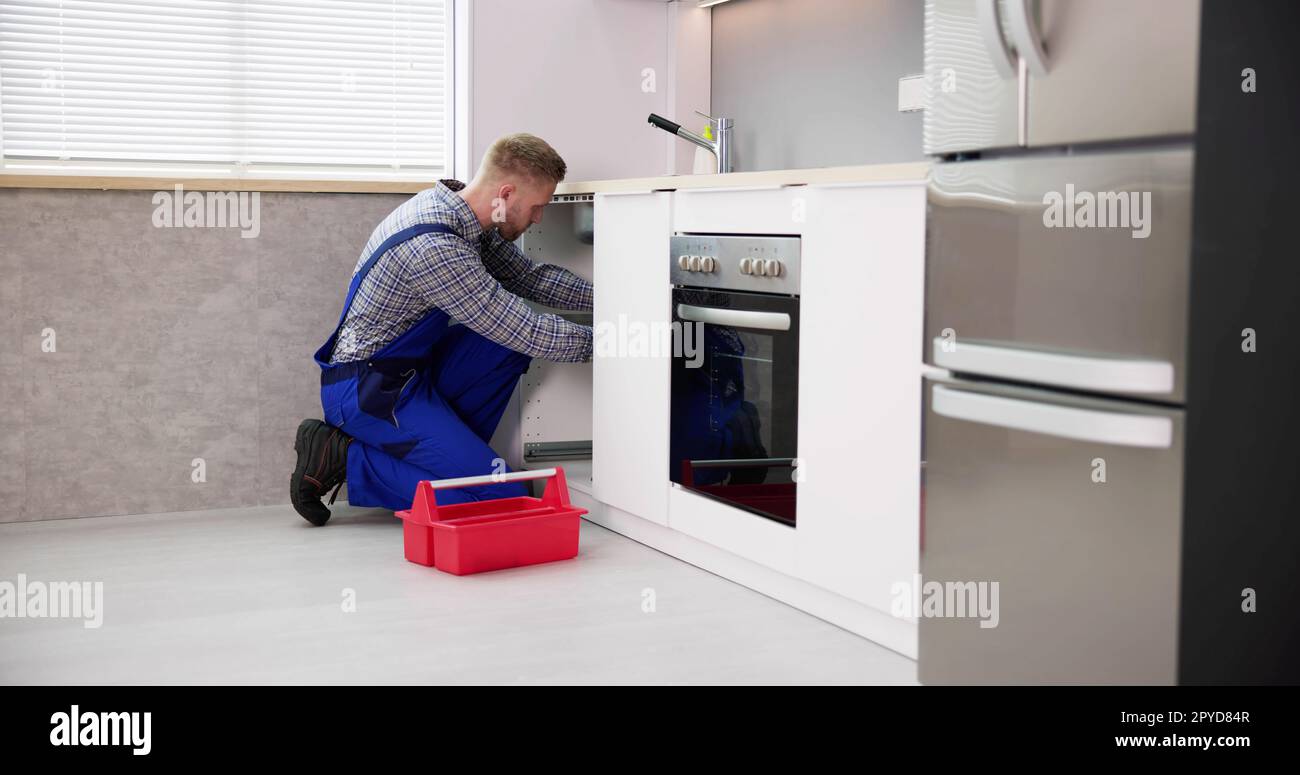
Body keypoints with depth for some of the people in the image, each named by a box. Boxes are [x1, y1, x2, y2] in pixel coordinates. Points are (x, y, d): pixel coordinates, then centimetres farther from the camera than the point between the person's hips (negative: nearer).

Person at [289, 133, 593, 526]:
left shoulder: (455, 204, 0)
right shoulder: (435, 248, -29)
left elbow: (528, 276, 9)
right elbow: (526, 334, -23)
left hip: (410, 368, 10)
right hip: (367, 389, -10)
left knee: (516, 335, 0)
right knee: (501, 496, -13)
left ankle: (449, 451, 5)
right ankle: (344, 460, -6)